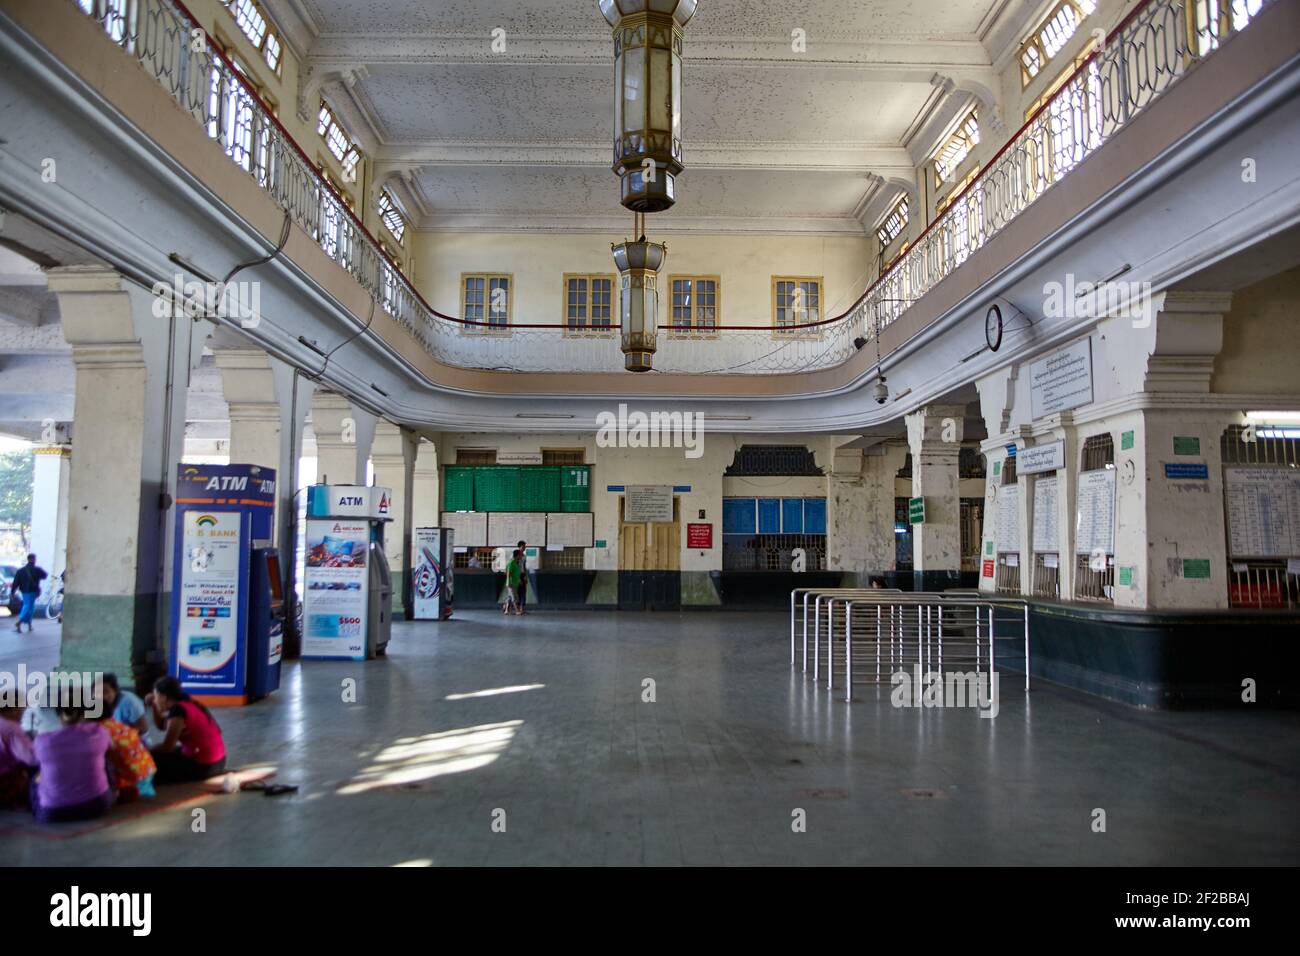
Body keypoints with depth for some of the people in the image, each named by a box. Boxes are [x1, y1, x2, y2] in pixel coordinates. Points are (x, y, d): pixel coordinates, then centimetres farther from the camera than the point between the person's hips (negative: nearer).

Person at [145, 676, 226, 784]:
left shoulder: (177, 710, -19)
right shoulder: (186, 704, 9)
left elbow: (167, 747, -15)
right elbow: (162, 726, 24)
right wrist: (153, 706, 12)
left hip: (203, 765, -10)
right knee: (161, 755, 23)